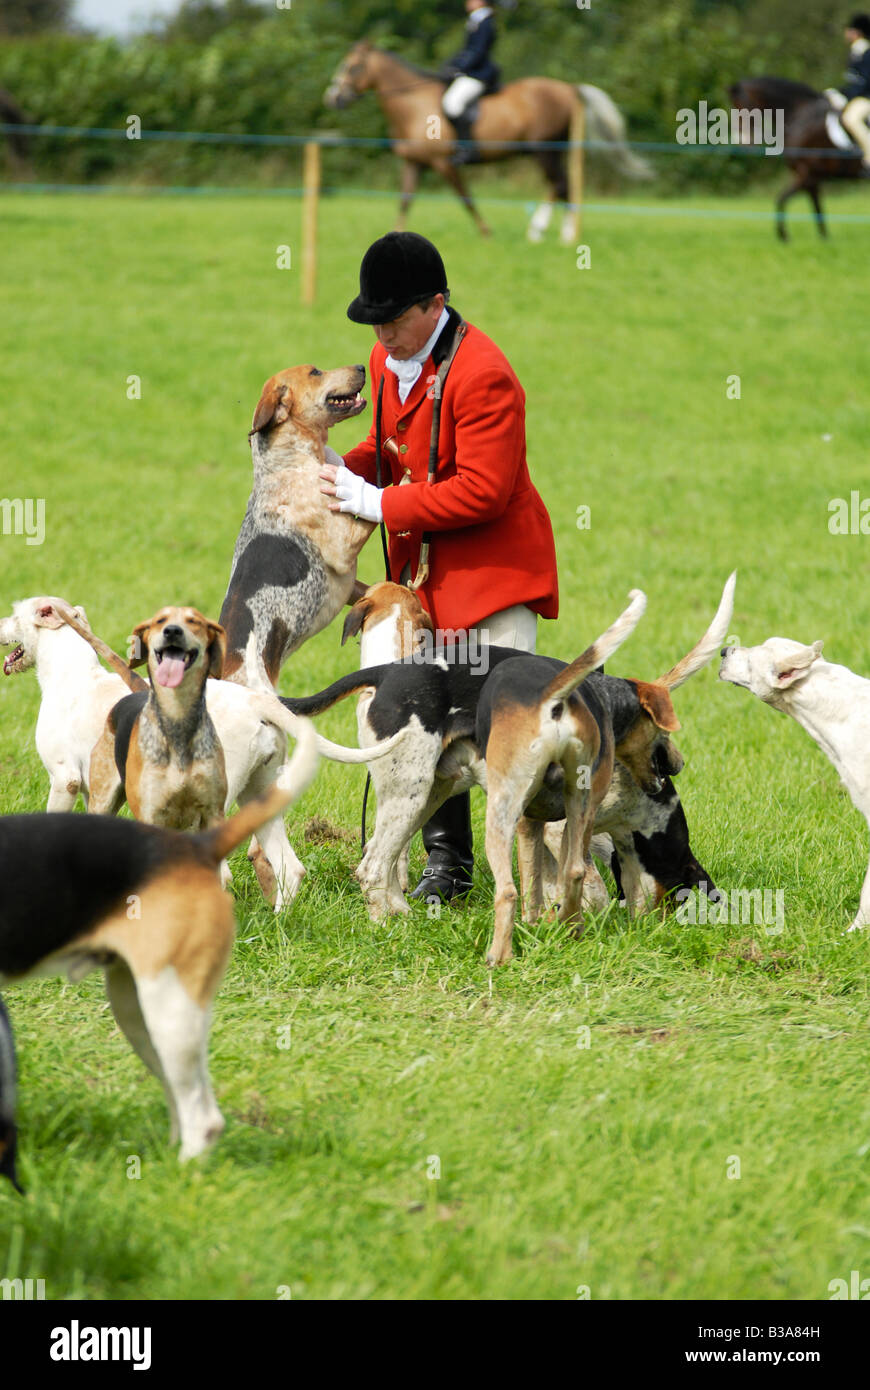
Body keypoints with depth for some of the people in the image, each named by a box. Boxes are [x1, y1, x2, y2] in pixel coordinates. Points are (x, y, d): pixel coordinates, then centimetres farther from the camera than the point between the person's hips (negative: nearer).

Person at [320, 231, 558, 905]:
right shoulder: (389, 359, 7)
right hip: (424, 569, 9)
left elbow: (483, 490, -26)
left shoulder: (482, 375, -23)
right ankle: (447, 863, 22)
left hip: (493, 568, -9)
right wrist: (345, 471, 2)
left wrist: (380, 504, -23)